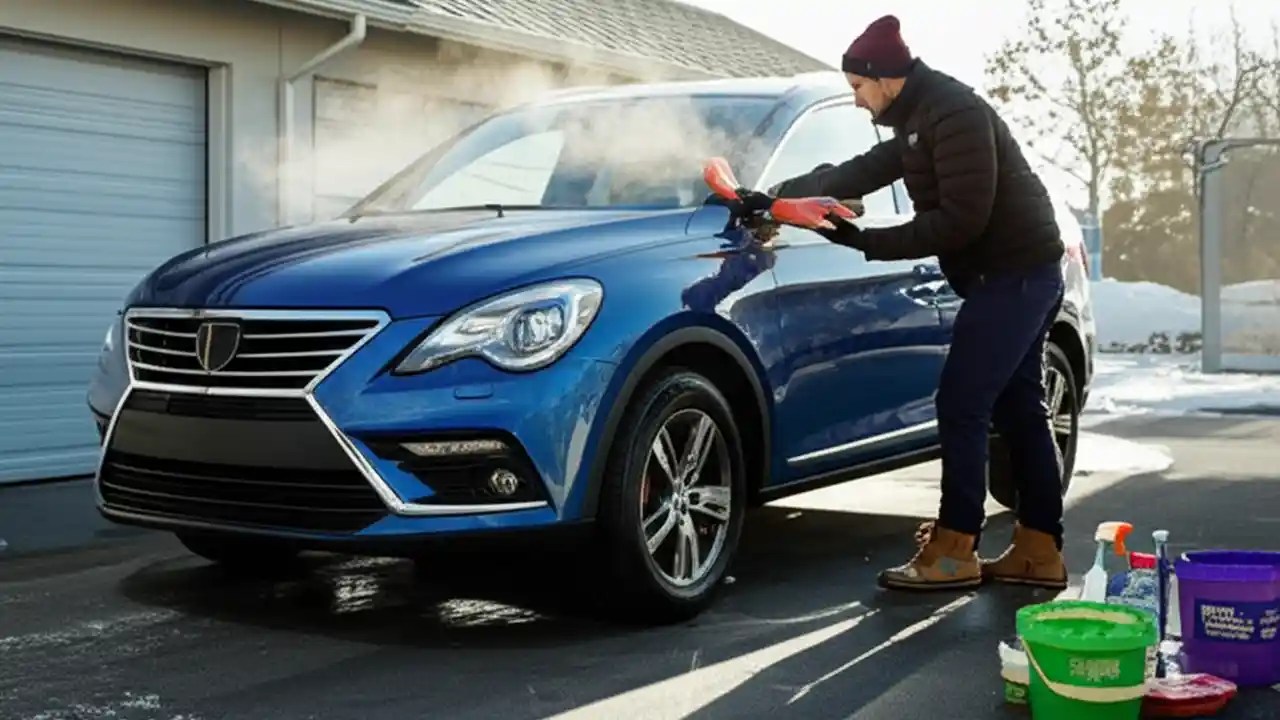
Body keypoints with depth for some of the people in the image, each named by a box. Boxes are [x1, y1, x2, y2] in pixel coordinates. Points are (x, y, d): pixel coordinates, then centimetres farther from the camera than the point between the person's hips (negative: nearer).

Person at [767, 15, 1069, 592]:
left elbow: (961, 218, -24)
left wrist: (867, 242, -20)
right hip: (1021, 272, 11)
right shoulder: (919, 117, 15)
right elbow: (863, 172, 18)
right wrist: (782, 194, 11)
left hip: (1013, 272, -11)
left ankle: (953, 551, -3)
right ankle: (1039, 552, 14)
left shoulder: (952, 113, -18)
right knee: (1018, 411, 10)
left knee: (961, 407, -9)